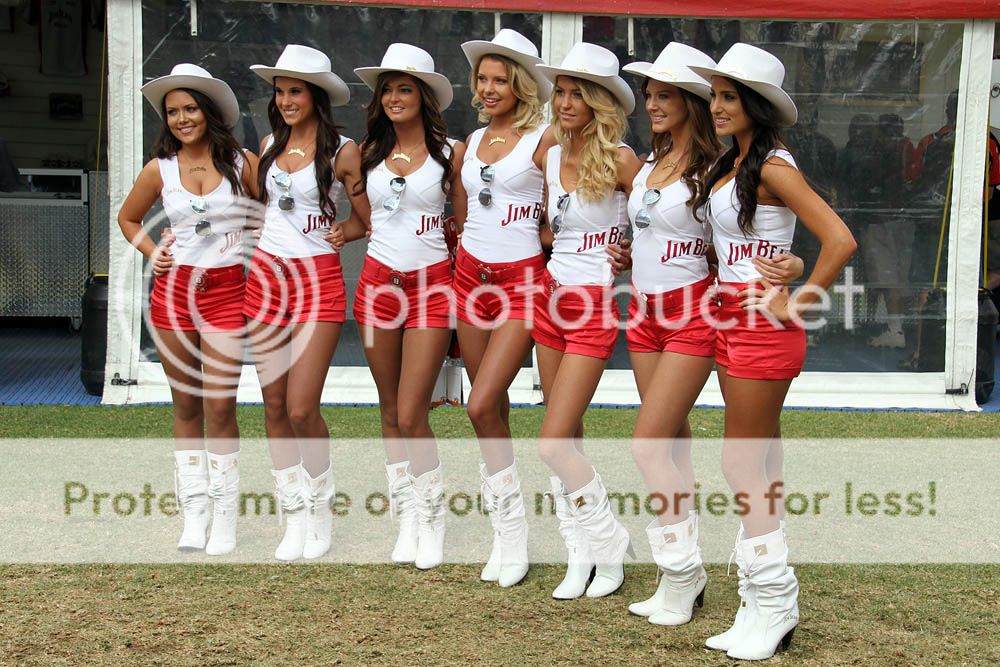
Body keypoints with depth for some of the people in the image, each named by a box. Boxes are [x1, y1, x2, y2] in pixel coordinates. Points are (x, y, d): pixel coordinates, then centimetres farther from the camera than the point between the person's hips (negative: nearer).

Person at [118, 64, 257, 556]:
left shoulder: (242, 163, 0)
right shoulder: (159, 170, 5)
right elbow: (128, 218, 21)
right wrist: (151, 252, 6)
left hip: (227, 290, -2)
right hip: (173, 289, 2)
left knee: (220, 405, -8)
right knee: (186, 404, 6)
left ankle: (225, 516, 2)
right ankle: (194, 513, 13)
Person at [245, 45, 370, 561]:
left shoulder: (341, 151, -5)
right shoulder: (270, 144, 10)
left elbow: (367, 222, -1)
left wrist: (333, 234, -14)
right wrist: (266, 246, 14)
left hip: (318, 279, -5)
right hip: (266, 274, 5)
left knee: (301, 408, -10)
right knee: (274, 403, 5)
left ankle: (320, 503, 14)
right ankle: (294, 513, 16)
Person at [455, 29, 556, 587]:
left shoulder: (543, 139, -6)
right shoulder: (474, 141, 13)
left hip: (521, 279, -6)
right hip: (472, 274, 6)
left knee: (482, 406, -15)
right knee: (492, 409, 7)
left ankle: (512, 527, 0)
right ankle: (506, 536, 14)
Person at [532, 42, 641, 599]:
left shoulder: (619, 160, -12)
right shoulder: (552, 156, 8)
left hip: (595, 307, -7)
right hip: (553, 297, 7)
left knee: (553, 445, -10)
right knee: (567, 440, 9)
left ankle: (609, 541, 10)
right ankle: (580, 556, 17)